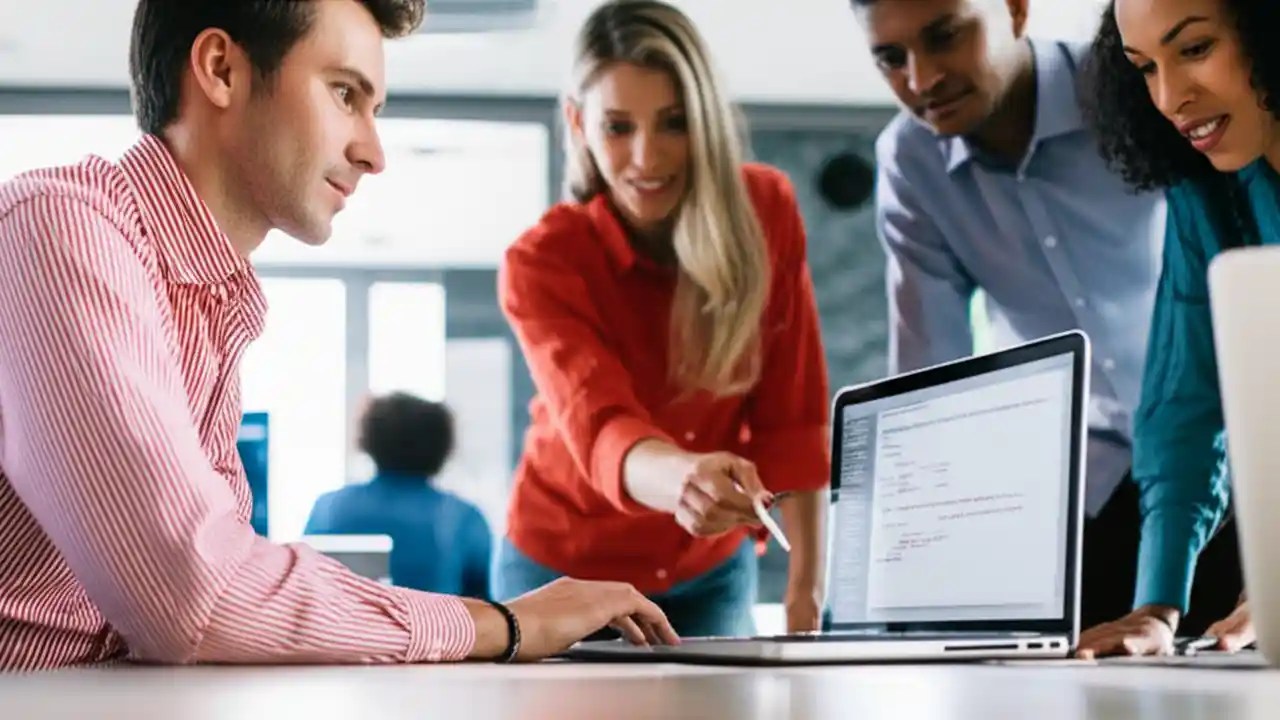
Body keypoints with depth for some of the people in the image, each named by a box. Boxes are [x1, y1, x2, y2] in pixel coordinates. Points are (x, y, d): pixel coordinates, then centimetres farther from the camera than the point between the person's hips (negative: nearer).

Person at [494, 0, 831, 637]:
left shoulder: (766, 210, -15)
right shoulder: (541, 264, -24)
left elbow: (791, 414, -9)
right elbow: (597, 429, -39)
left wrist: (805, 593, -13)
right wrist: (682, 478, -61)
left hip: (713, 572, 2)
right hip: (570, 576, -2)